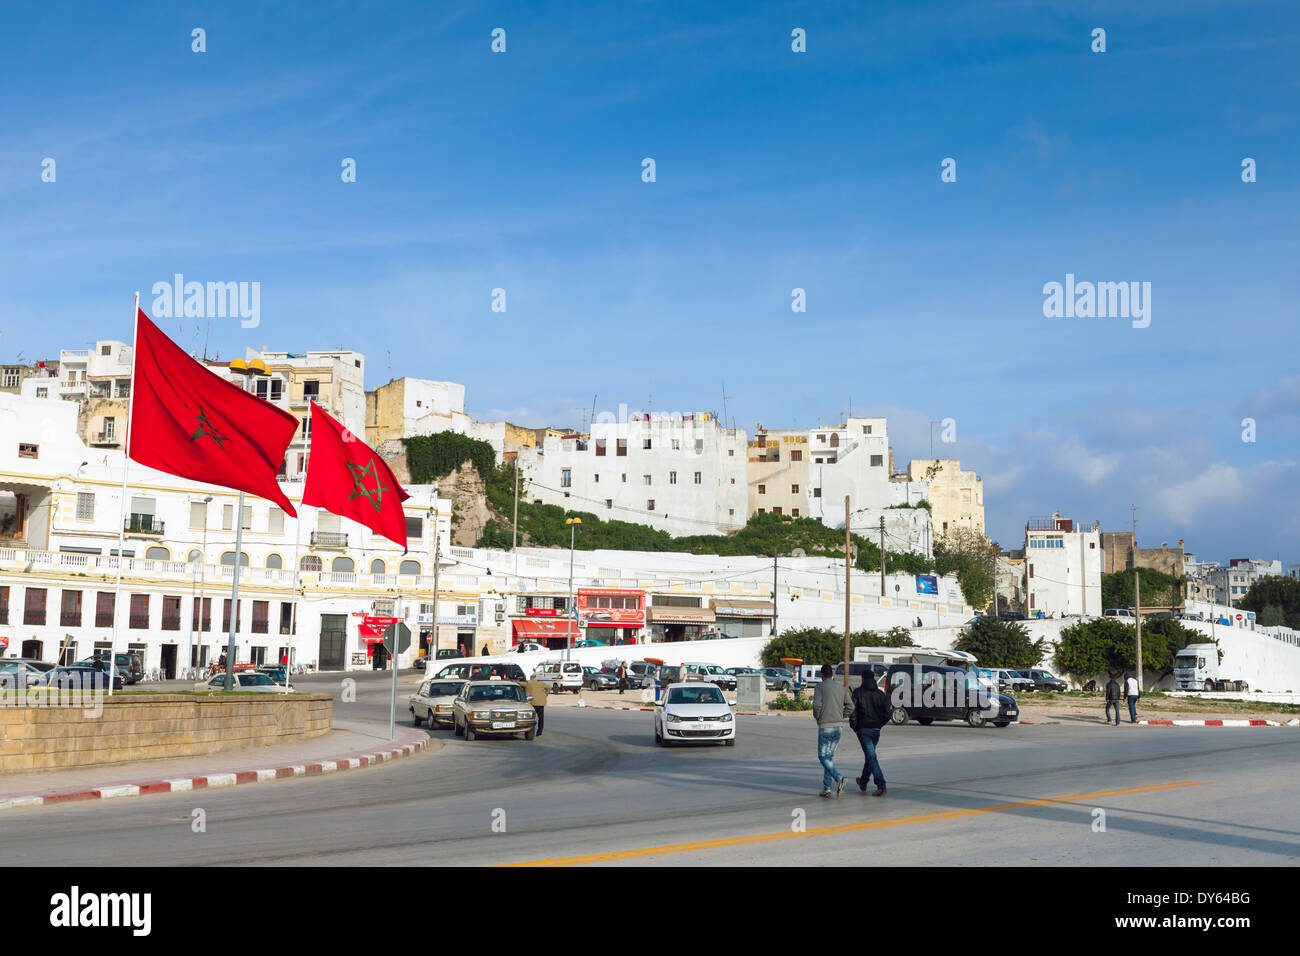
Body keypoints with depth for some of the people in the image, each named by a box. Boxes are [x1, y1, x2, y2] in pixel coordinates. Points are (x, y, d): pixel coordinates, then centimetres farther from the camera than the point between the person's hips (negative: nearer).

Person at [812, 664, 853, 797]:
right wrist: (840, 716, 13)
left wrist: (817, 716, -2)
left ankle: (839, 778, -22)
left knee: (823, 756, 0)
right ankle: (827, 788, 9)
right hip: (839, 726, 6)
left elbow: (817, 704, -20)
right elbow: (850, 707, 6)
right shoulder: (841, 687, 9)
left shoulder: (820, 687, -6)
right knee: (830, 756, 12)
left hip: (825, 726, -6)